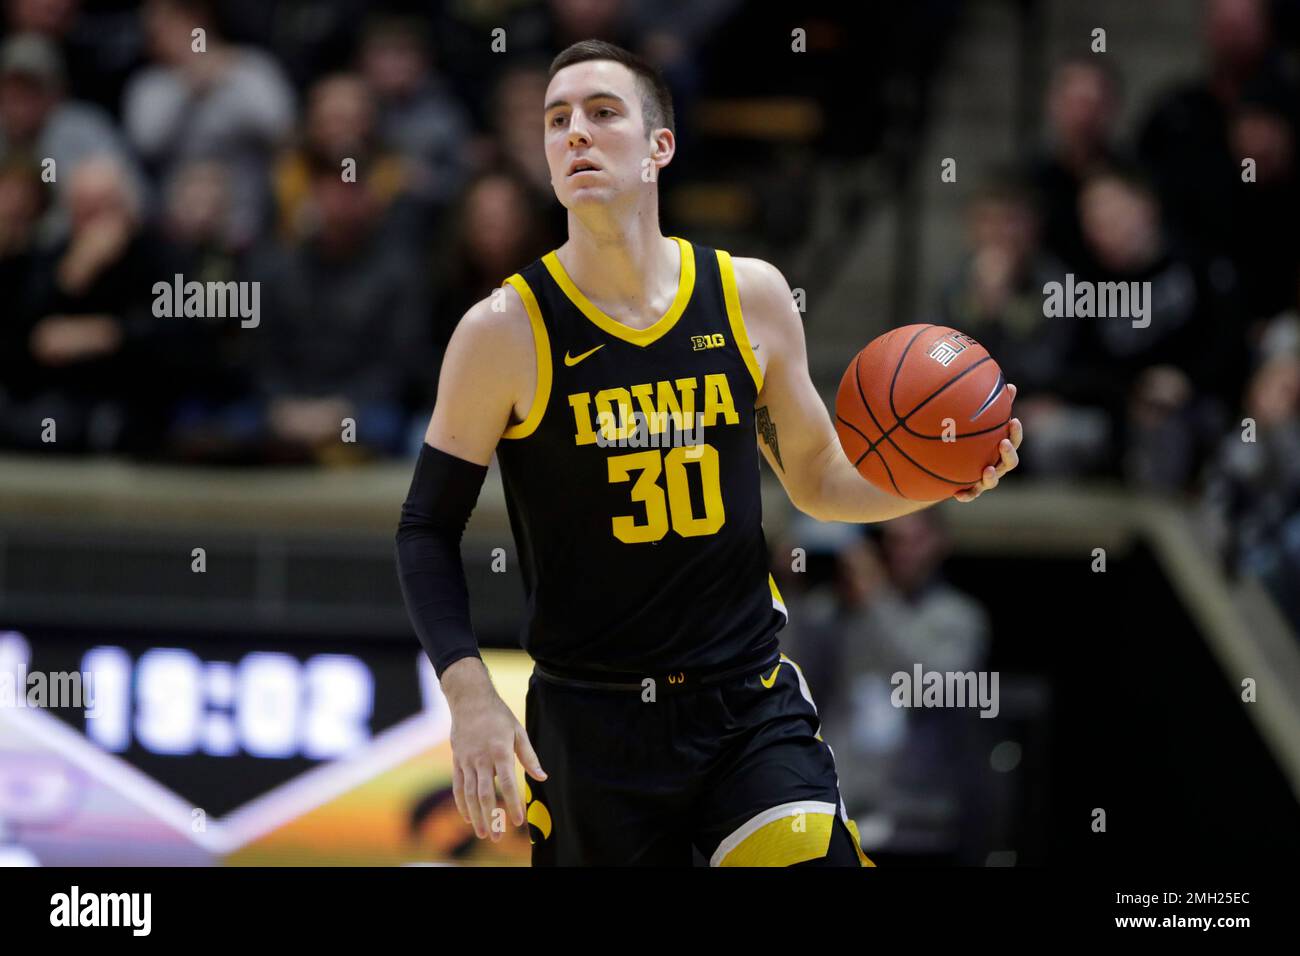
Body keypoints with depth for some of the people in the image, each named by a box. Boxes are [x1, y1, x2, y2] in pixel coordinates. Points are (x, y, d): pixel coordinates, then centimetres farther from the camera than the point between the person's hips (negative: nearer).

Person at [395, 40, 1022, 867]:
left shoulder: (749, 296, 1)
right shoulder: (506, 331, -7)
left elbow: (817, 477, 14)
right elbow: (429, 530, -1)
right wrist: (470, 697, -15)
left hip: (751, 704, 2)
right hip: (590, 726, -1)